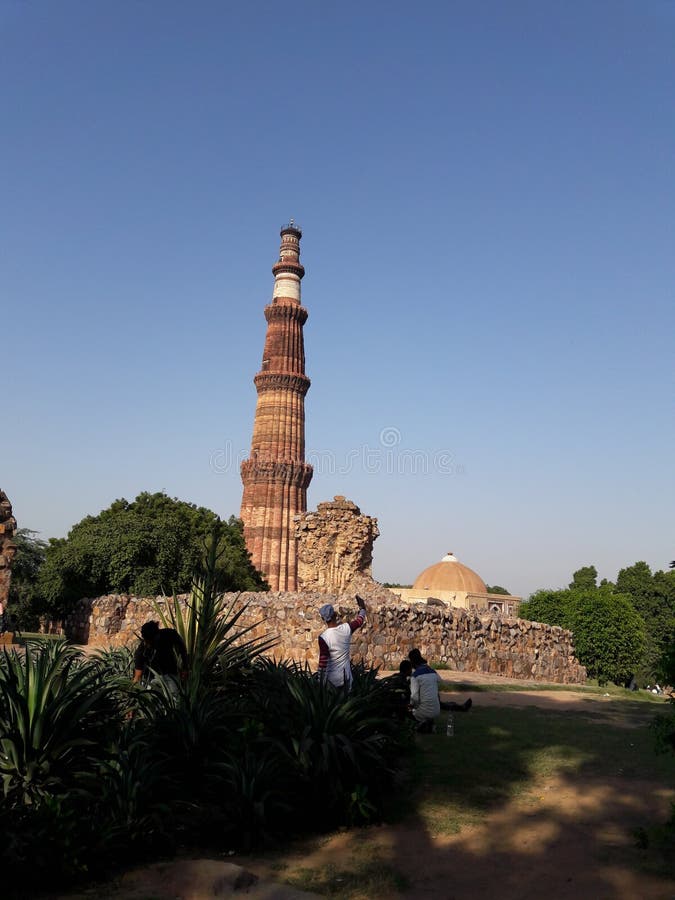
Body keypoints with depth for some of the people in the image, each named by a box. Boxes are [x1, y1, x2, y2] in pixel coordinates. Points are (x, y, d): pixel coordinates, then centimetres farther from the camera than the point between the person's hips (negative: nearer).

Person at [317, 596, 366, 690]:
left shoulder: (323, 637, -24)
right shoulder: (347, 628, -12)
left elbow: (323, 661, -20)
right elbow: (359, 620, 9)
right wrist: (362, 607, 28)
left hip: (332, 677, -3)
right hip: (346, 674, 3)